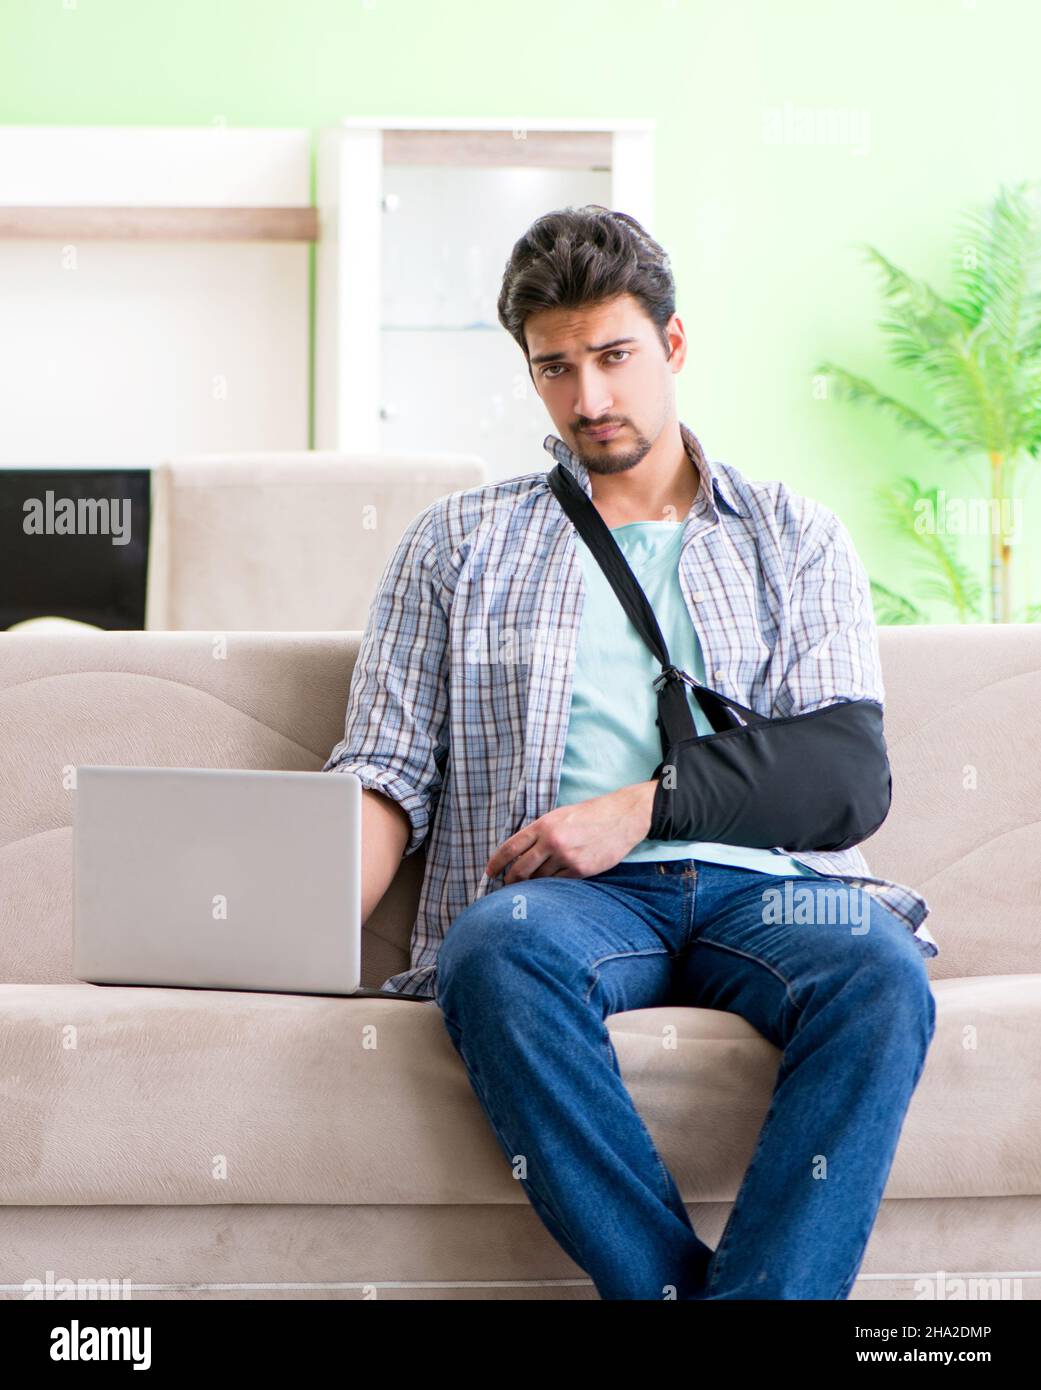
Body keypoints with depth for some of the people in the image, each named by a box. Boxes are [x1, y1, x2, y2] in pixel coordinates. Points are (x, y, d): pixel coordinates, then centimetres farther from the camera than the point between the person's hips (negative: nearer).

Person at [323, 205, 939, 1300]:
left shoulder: (793, 538, 21)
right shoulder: (458, 543, 22)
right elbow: (387, 769, 13)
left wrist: (638, 809, -9)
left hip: (761, 883, 0)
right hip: (563, 898, 0)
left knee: (879, 973, -36)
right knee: (500, 952, -38)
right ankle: (677, 1289, -35)